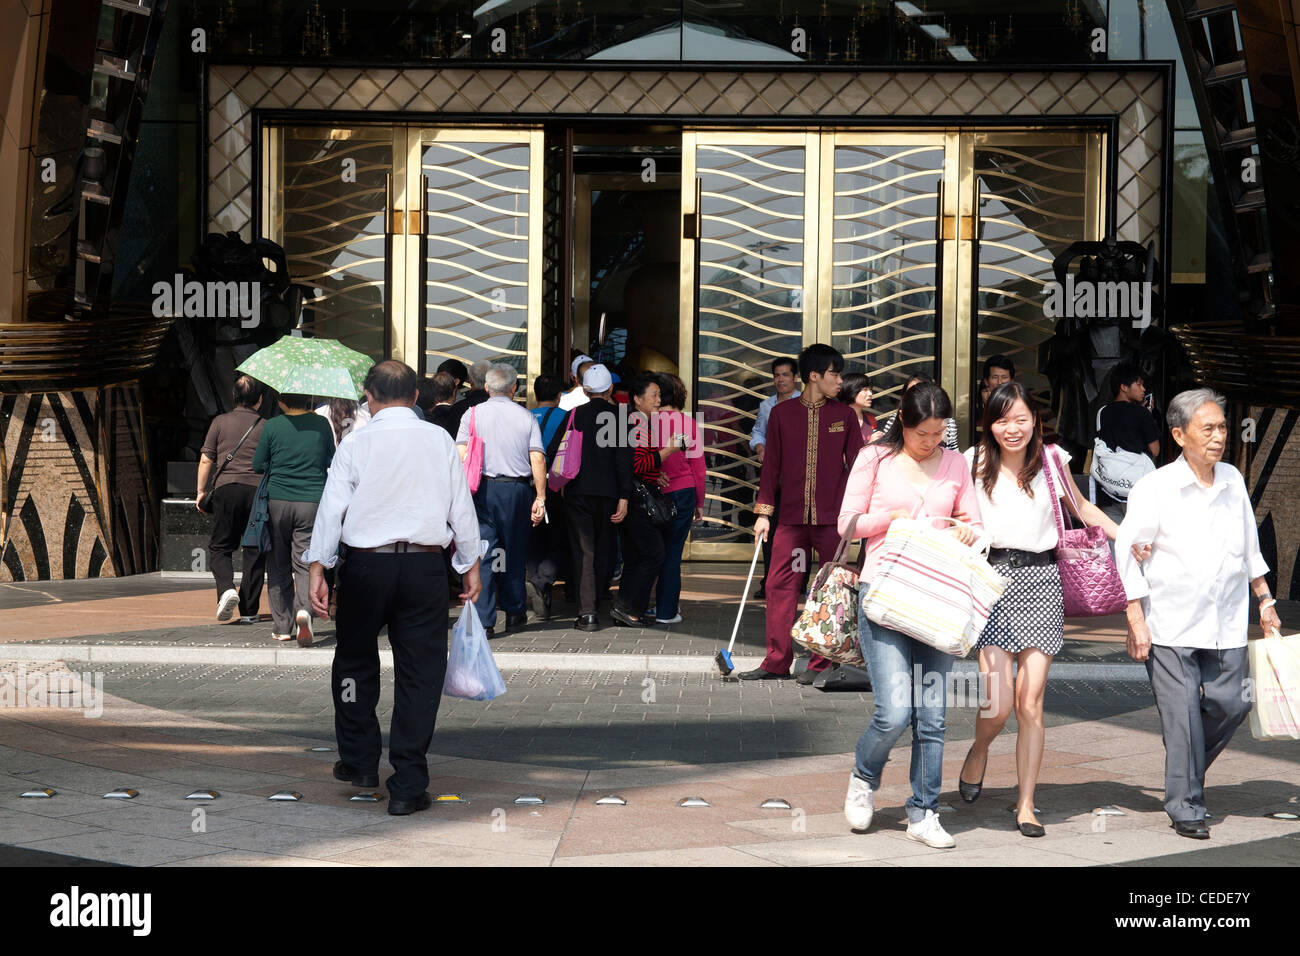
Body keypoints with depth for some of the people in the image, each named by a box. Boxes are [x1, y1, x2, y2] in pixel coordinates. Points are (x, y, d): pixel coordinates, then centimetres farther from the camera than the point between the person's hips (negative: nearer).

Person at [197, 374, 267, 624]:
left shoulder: (220, 422, 5)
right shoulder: (265, 426, 5)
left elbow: (206, 459, 3)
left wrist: (201, 491, 12)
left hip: (226, 489, 0)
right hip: (257, 490, 0)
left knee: (220, 547, 10)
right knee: (254, 551, 7)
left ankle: (226, 588, -16)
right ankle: (249, 610, 7)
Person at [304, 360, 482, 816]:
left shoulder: (355, 444, -2)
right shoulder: (439, 440, 2)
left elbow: (332, 507, -4)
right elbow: (462, 506, 6)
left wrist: (318, 567, 1)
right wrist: (471, 564, 15)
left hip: (365, 565, 0)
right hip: (424, 565, 1)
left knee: (356, 660, 19)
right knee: (420, 671, 4)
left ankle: (360, 761, 28)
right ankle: (408, 786, 3)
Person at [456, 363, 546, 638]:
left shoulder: (473, 414, 2)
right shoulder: (526, 417, 4)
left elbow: (461, 457, -5)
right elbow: (538, 460, -3)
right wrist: (540, 498, 0)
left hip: (483, 490, -1)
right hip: (517, 489, 1)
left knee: (482, 553, -3)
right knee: (514, 553, 15)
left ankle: (483, 621, -10)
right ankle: (515, 613, 26)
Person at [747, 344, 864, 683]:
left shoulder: (845, 415, 6)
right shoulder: (781, 414, 5)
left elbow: (856, 465, 7)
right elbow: (772, 464, 8)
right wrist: (764, 512, 4)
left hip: (832, 517, 0)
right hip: (791, 516, 1)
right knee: (779, 585, -1)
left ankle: (821, 663, 8)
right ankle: (777, 662, 8)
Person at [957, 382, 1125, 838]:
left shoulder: (1051, 460, 8)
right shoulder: (975, 464, 5)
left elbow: (1081, 507, 22)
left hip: (1041, 581, 1)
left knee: (1030, 704, 1)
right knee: (998, 702, -11)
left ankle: (1026, 805, 12)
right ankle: (978, 750, 25)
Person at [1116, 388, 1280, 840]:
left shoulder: (1233, 480, 7)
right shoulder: (1154, 488, -8)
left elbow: (1249, 545, 20)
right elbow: (1126, 553, -6)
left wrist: (1265, 600, 22)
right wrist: (1136, 621, -9)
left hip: (1226, 623, 5)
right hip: (1171, 624, -4)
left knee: (1229, 704, 2)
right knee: (1182, 713, -5)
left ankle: (1188, 771, 29)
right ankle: (1186, 807, 7)